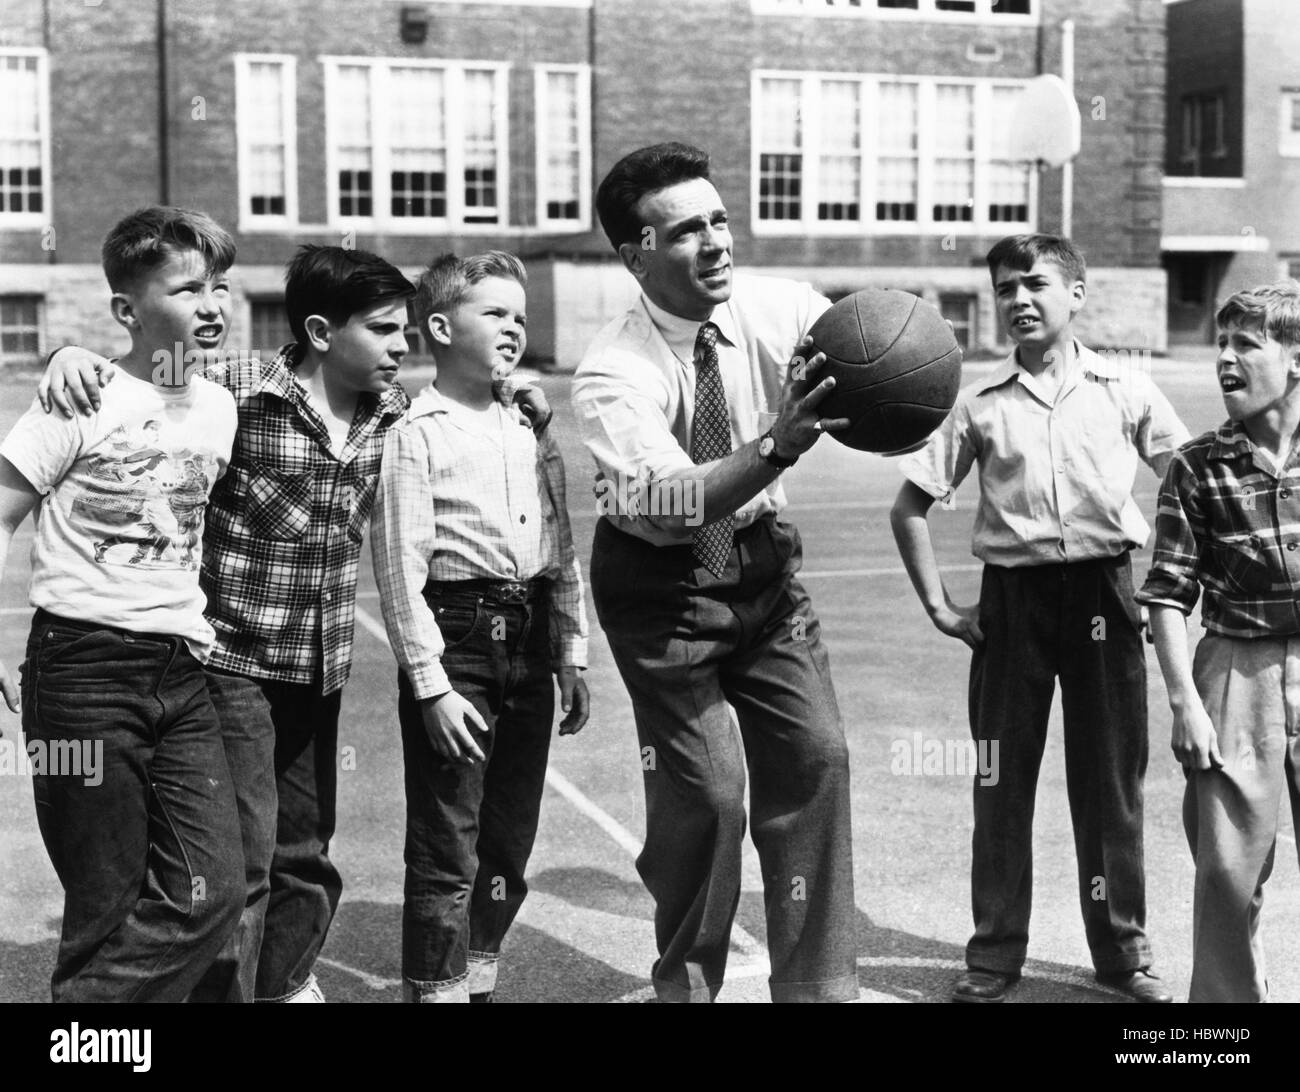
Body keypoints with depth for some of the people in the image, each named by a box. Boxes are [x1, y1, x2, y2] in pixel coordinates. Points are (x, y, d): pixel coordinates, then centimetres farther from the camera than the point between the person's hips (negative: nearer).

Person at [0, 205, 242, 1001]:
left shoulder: (220, 408, 9)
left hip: (181, 672, 5)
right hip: (87, 666, -5)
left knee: (213, 890, -3)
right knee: (107, 902, 1)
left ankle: (90, 997, 13)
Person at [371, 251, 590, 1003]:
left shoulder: (532, 431, 11)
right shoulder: (418, 433, -8)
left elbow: (563, 553, 14)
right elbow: (400, 566, -11)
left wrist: (572, 657, 10)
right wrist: (431, 684, -15)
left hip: (528, 643, 6)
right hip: (456, 639, -6)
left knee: (510, 843, 14)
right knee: (447, 853, -1)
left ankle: (480, 977, 28)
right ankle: (438, 986, 11)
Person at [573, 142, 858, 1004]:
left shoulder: (777, 309, -12)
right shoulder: (613, 373, -24)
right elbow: (668, 498, -38)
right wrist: (776, 447, -53)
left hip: (763, 561, 4)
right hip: (661, 583, -4)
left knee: (814, 755, -3)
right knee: (704, 791, -6)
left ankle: (818, 983, 9)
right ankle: (687, 983, 19)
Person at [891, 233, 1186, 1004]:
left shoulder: (1126, 390, 1)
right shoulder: (981, 404, 2)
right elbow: (911, 506, 7)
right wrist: (937, 605, 1)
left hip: (1103, 592, 0)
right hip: (1013, 596, 1)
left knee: (1112, 776, 7)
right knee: (1003, 777, 6)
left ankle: (1123, 948, 22)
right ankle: (995, 954, 17)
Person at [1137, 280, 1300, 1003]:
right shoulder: (1197, 468, 0)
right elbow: (1169, 594, 0)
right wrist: (1184, 700, -6)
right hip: (1235, 673, 0)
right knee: (1227, 868, 4)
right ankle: (1228, 996, 21)